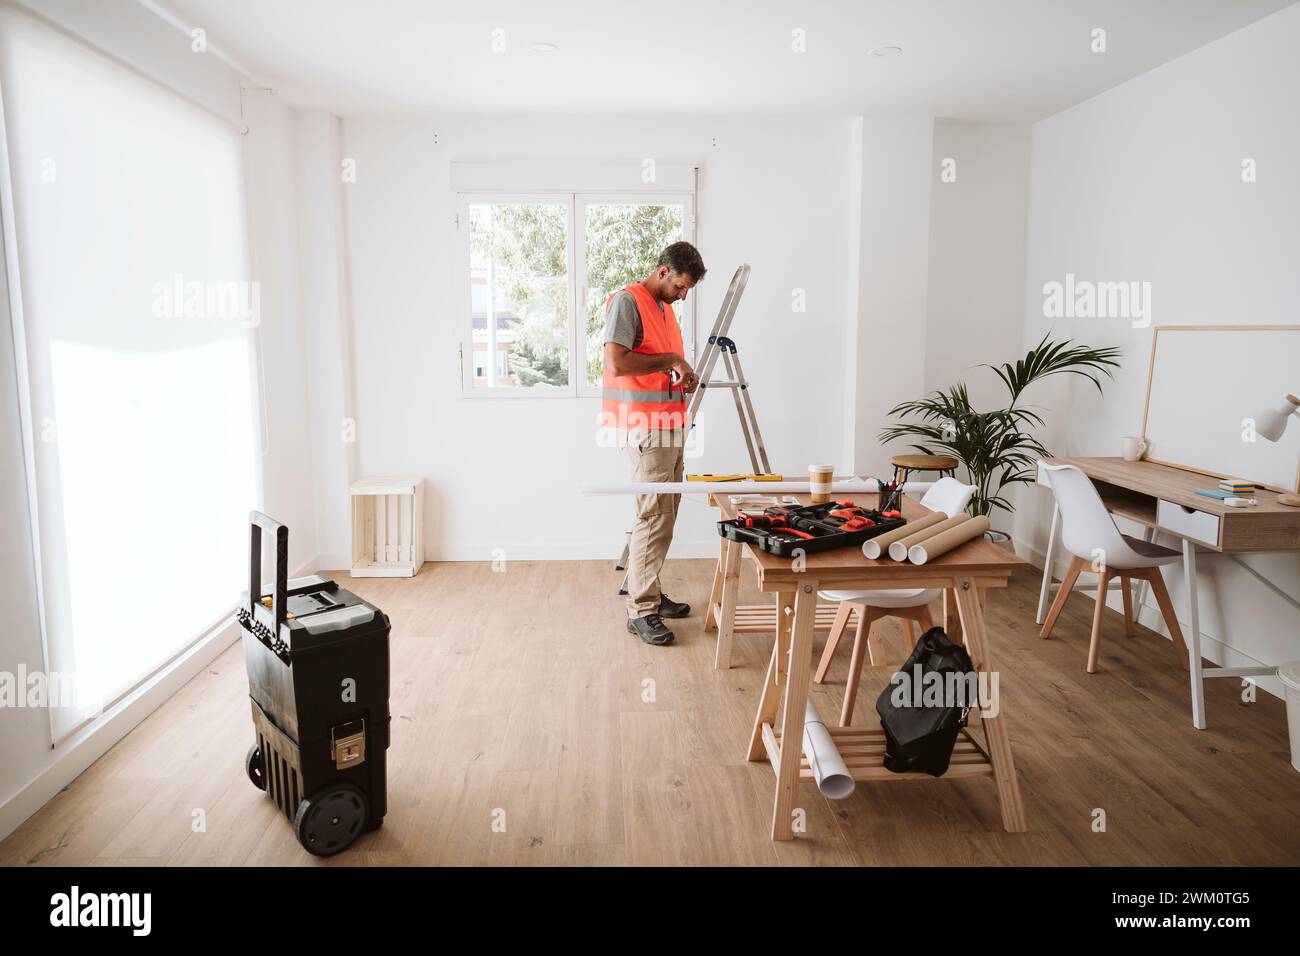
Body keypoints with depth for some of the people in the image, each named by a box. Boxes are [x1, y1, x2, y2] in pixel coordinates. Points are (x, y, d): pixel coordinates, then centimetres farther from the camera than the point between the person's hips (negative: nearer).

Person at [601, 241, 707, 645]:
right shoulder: (628, 301, -10)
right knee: (654, 517, -10)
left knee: (665, 514, 12)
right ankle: (641, 611, -3)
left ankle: (651, 593, 22)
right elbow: (616, 363, -22)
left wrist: (683, 376, 7)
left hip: (670, 425, 10)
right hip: (646, 427, -9)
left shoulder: (665, 306, 19)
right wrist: (669, 359, -14)